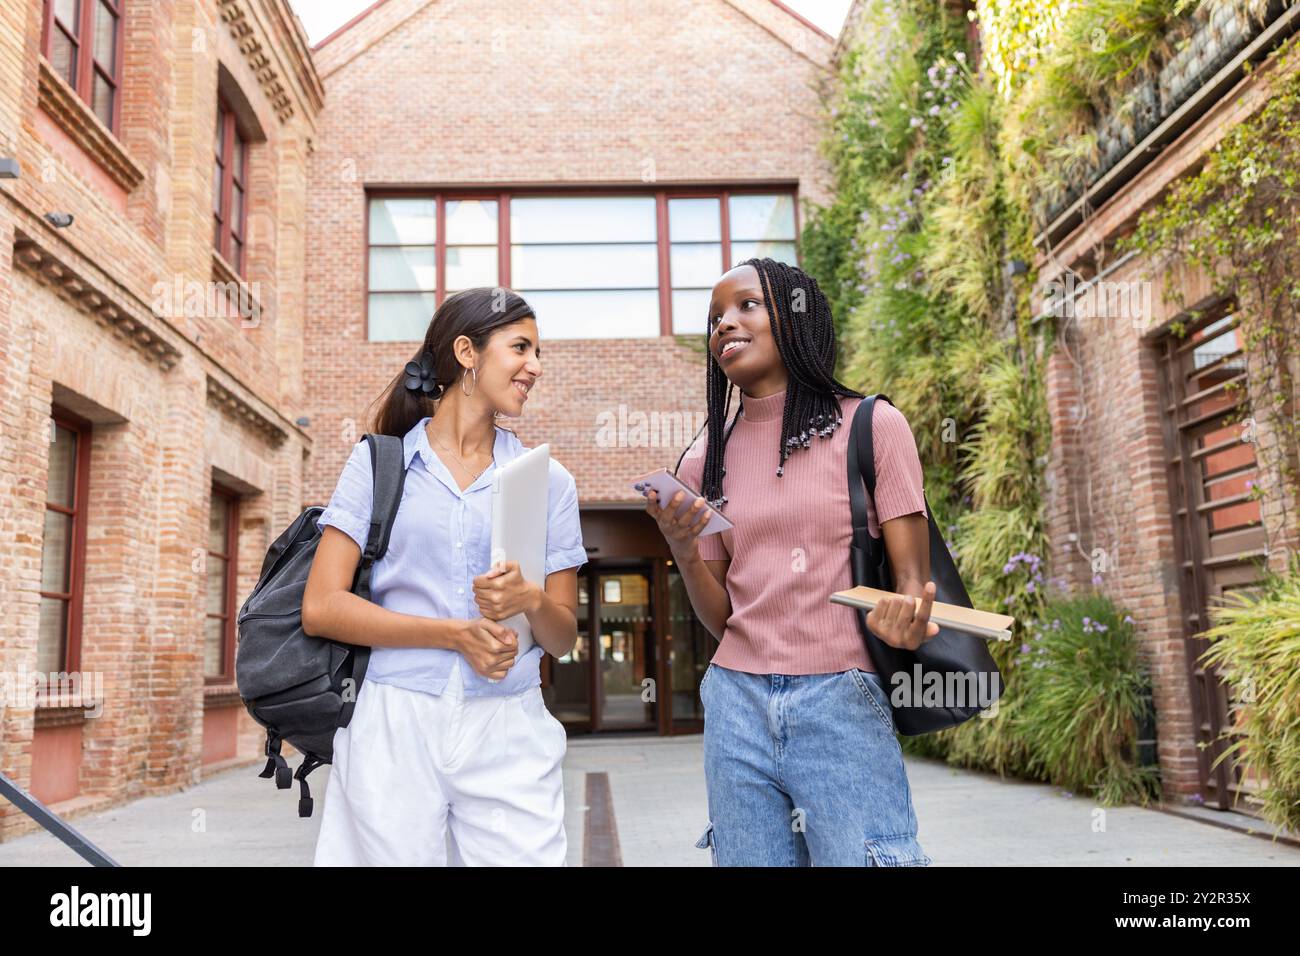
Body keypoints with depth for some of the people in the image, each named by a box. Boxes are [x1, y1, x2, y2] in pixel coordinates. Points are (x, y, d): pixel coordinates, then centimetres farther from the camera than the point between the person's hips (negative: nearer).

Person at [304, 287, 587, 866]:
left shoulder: (548, 481, 9)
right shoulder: (378, 461, 5)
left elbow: (563, 638, 10)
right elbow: (321, 608, -3)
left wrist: (531, 600, -13)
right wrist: (455, 633, -12)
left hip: (508, 734, 2)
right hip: (392, 727, -1)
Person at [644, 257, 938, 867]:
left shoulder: (872, 426, 0)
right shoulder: (704, 461, 10)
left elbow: (912, 580, -2)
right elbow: (721, 620, 11)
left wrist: (906, 616, -25)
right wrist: (683, 551, -8)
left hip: (844, 705, -3)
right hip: (737, 706, 3)